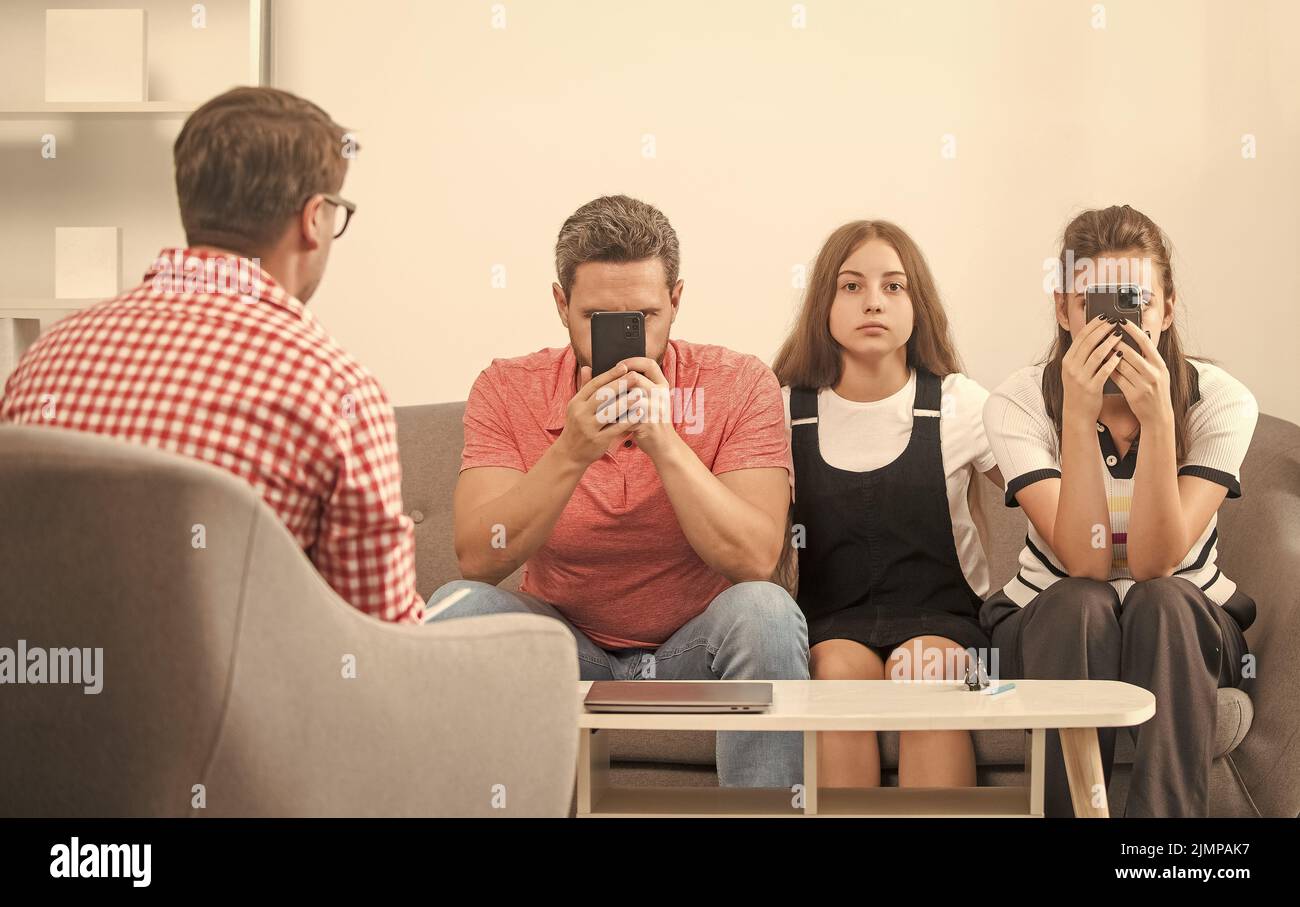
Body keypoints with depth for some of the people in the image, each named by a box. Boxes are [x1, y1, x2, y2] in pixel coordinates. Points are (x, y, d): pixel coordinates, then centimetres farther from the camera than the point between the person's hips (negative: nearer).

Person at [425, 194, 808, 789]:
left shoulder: (739, 384, -11)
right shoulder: (508, 389, -8)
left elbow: (754, 561, -23)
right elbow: (477, 560, -19)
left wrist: (664, 443, -32)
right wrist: (571, 454, -32)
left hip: (693, 649, -1)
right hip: (566, 647, 1)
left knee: (765, 611, -31)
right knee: (457, 607, -25)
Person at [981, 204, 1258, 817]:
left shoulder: (1220, 401, -13)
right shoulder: (1019, 404, -14)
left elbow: (1154, 564, -23)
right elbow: (1086, 564, -25)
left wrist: (1156, 419, -34)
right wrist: (1079, 415, -33)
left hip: (1183, 630, 1)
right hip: (1055, 628, 0)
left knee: (1158, 602, -33)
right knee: (1080, 605, -34)